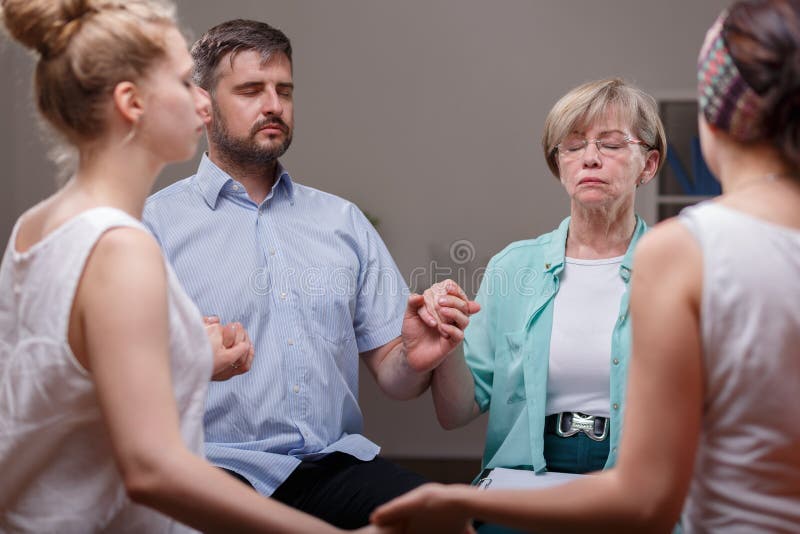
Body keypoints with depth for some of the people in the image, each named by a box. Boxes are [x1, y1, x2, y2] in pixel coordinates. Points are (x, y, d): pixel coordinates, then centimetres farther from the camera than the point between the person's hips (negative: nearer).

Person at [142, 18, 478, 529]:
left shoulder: (345, 221, 17)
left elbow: (389, 373, 14)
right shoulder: (155, 224, 3)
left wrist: (413, 361, -10)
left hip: (336, 463, 4)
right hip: (222, 467, -3)